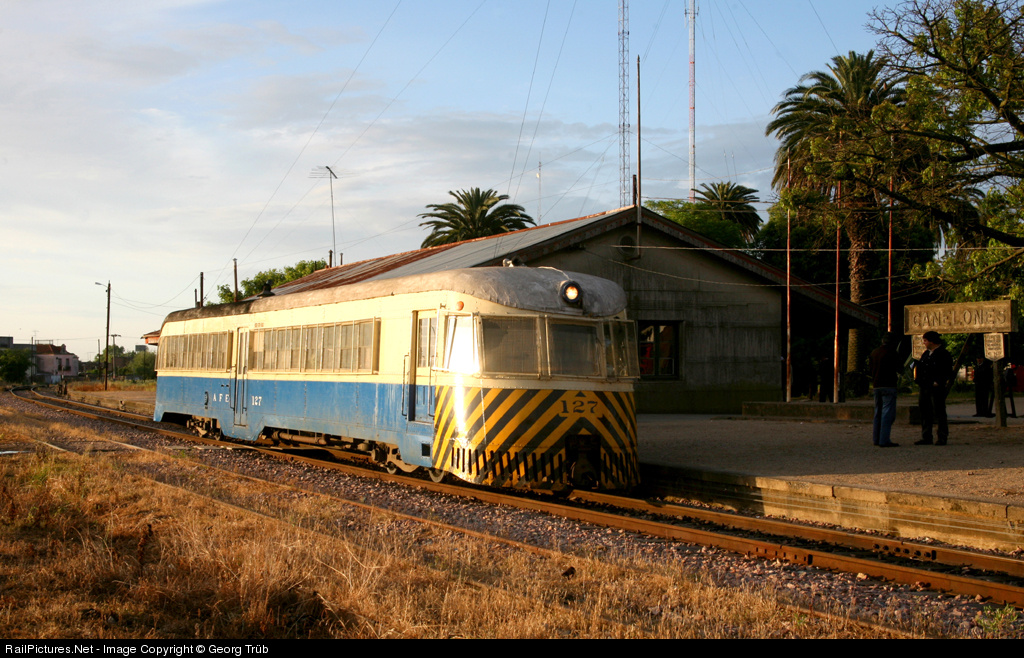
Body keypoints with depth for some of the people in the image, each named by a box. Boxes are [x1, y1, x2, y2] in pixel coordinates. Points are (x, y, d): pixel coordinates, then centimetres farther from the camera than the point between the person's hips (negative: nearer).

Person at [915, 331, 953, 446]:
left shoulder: (943, 354, -6)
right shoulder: (925, 353, 17)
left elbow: (948, 372, -11)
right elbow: (919, 367, 23)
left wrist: (938, 382, -18)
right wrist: (917, 379, 6)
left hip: (937, 389, -8)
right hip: (925, 388, 8)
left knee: (939, 413, -3)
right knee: (925, 413, 8)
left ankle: (942, 438, 2)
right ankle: (926, 438, 14)